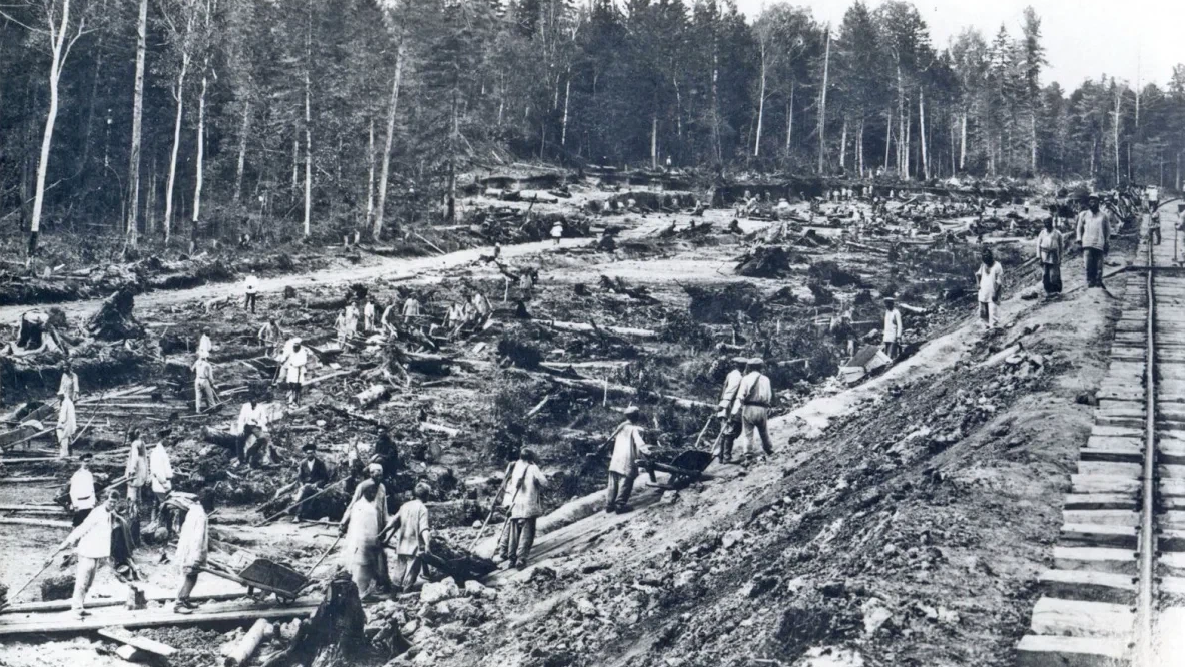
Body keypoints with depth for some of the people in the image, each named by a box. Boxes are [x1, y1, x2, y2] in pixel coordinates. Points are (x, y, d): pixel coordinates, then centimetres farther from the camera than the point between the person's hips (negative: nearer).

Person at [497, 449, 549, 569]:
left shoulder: (514, 467, 8)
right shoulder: (533, 468, -6)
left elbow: (508, 486, 8)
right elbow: (544, 483, -6)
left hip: (514, 505, 5)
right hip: (528, 506, -5)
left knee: (513, 532, 12)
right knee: (526, 533, 0)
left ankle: (511, 558, 14)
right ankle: (521, 559, -6)